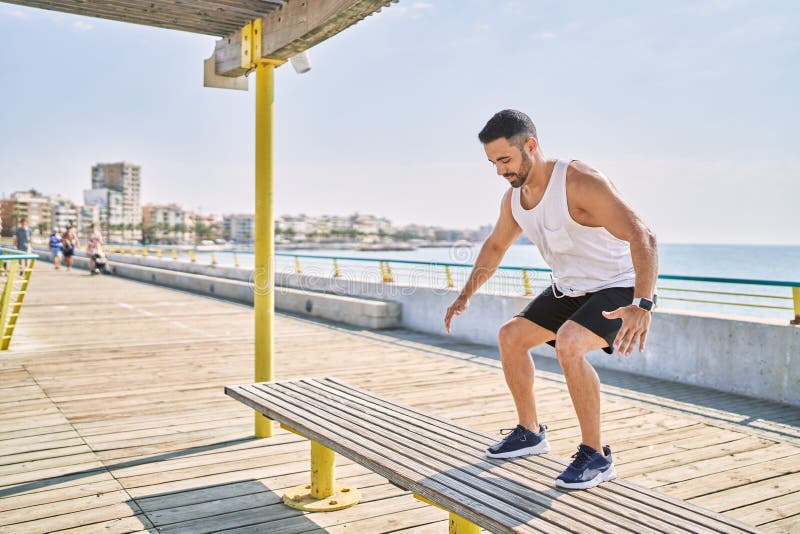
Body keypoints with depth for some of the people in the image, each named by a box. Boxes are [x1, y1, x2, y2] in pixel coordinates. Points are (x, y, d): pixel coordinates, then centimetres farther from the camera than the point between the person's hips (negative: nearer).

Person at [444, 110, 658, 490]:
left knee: (568, 344, -32)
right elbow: (495, 246, 17)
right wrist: (466, 296, 18)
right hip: (570, 288, 9)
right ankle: (530, 433, 21)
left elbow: (643, 237, -36)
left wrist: (642, 304, -49)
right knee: (510, 335, 7)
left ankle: (596, 456, -15)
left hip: (619, 290, -8)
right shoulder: (513, 198, -3)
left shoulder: (581, 182, -29)